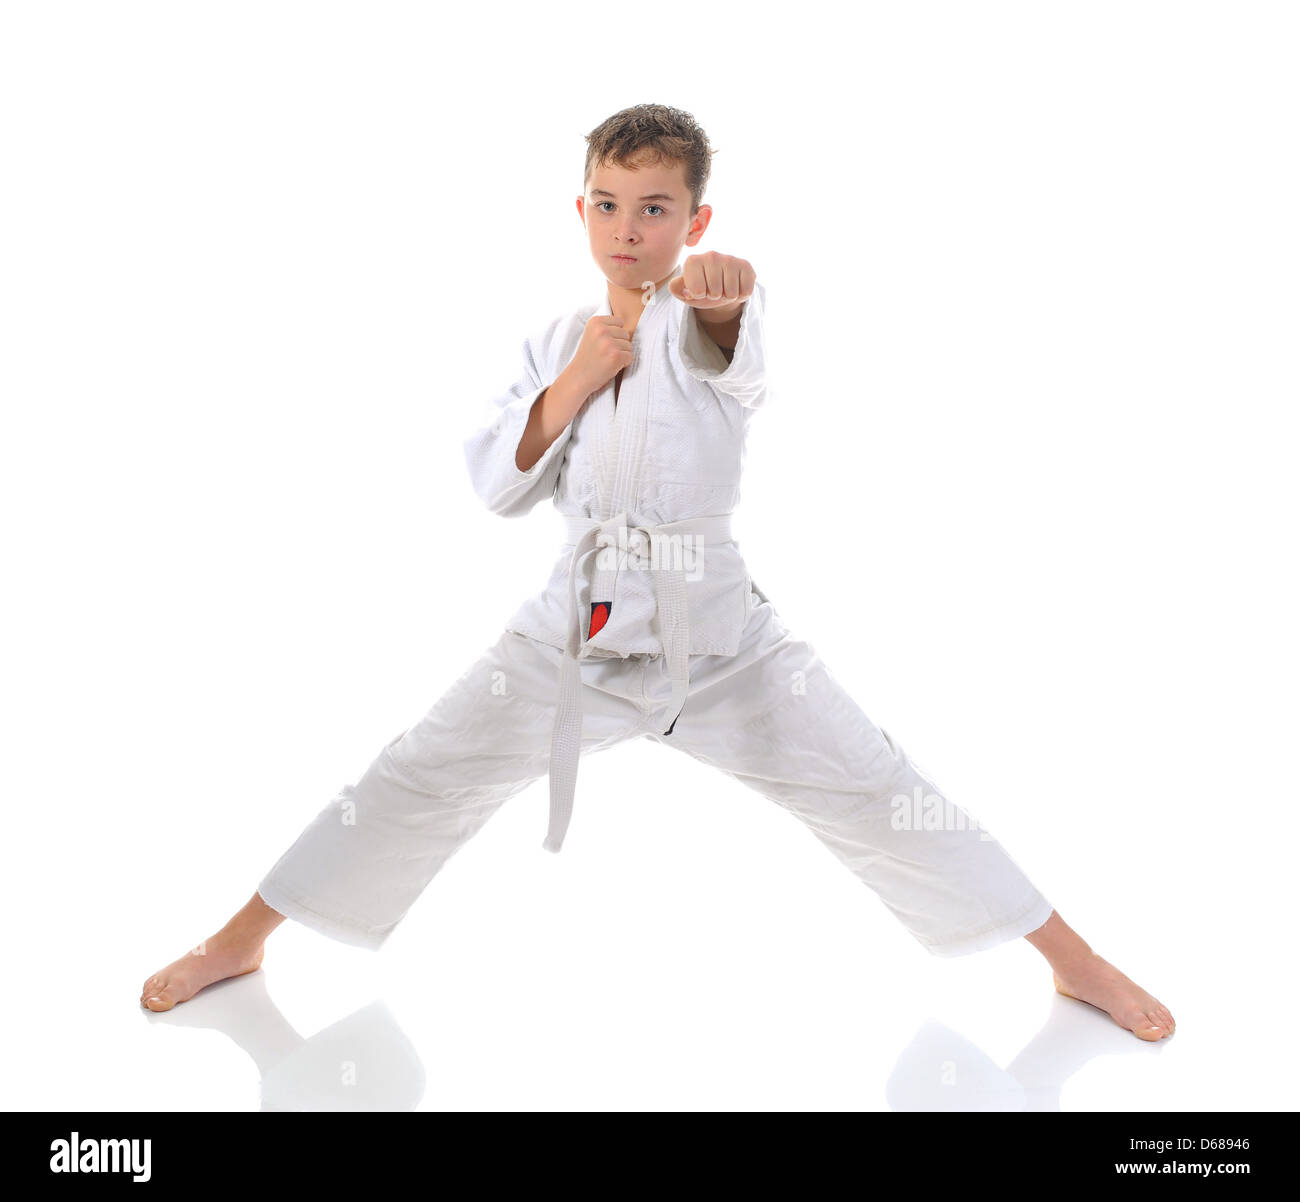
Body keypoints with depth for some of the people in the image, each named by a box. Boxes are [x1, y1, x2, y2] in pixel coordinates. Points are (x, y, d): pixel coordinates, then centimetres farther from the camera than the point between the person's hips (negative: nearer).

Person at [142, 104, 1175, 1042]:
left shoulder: (708, 320, -4)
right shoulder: (555, 345, 9)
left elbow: (735, 354, -31)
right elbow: (497, 487, 3)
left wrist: (719, 291, -55)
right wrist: (572, 385, -11)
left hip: (720, 632, -2)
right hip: (577, 624, 3)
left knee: (877, 793, -3)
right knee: (420, 779, 3)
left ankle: (1075, 961, 16)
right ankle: (240, 941, 22)